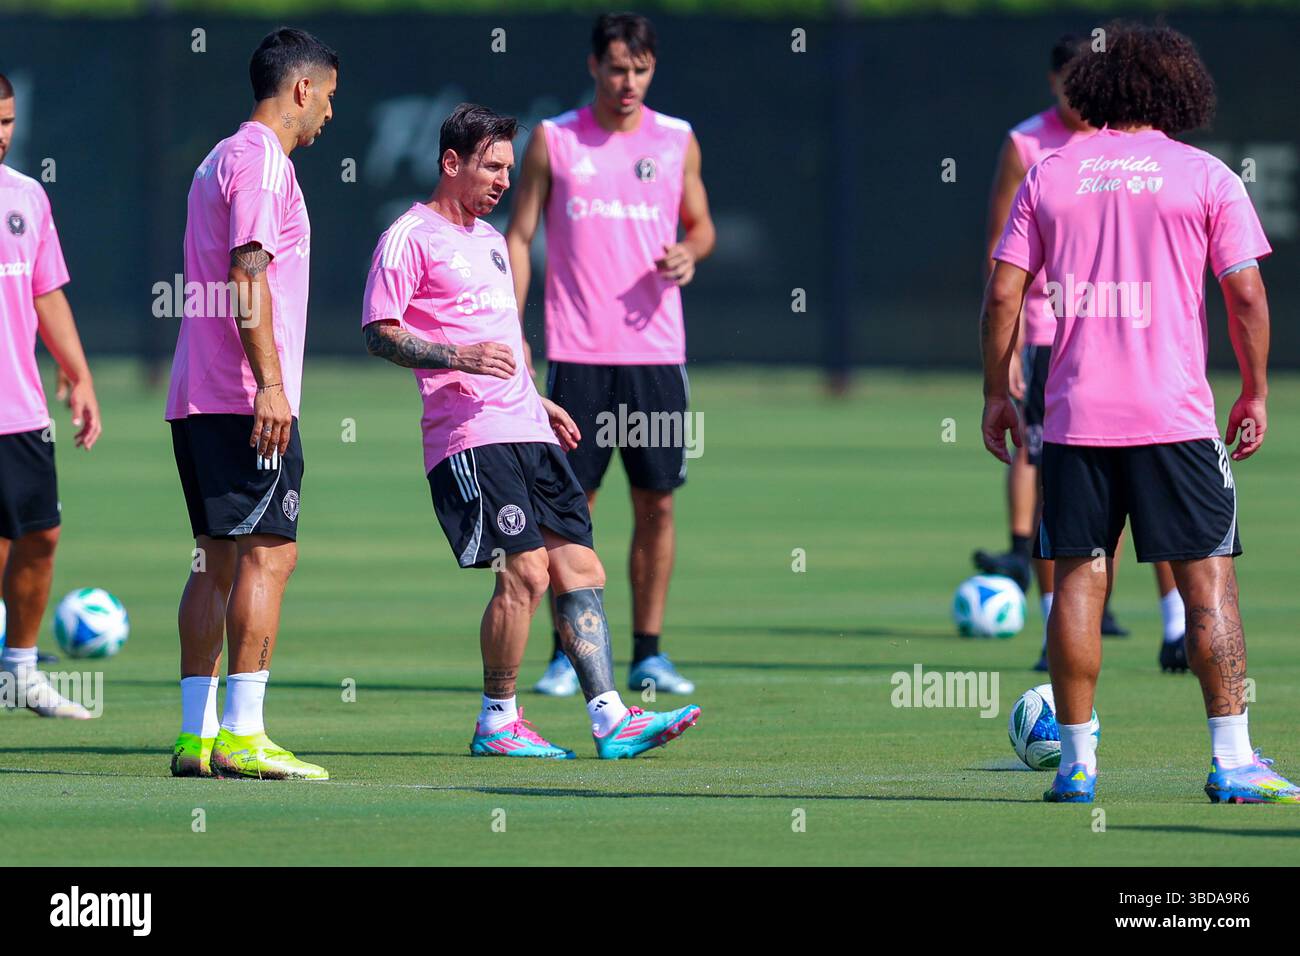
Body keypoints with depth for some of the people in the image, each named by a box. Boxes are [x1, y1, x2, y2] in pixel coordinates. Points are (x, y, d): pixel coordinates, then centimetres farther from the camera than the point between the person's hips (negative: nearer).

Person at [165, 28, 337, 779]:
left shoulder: (221, 160, 21)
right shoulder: (262, 161, -9)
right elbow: (249, 274, -18)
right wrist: (269, 381, -23)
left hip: (198, 402, 10)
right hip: (246, 399, -10)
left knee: (219, 560, 10)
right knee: (268, 555, -10)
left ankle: (197, 733, 9)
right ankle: (241, 736, -15)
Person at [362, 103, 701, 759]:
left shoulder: (488, 238, 24)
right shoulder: (410, 237, -3)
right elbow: (379, 333, -9)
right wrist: (457, 356, -21)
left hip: (527, 432, 9)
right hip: (470, 436, -9)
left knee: (579, 568, 1)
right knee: (526, 570, -15)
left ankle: (610, 721, -1)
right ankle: (497, 722, -3)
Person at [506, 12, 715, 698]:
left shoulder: (677, 141, 8)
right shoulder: (554, 140, 3)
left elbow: (701, 224, 18)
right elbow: (518, 235, 5)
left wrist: (690, 252, -6)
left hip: (657, 351, 2)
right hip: (577, 352, -2)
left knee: (656, 501, 1)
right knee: (572, 502, -2)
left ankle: (648, 654, 9)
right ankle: (566, 654, 5)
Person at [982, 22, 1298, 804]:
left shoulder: (1050, 176, 6)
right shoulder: (1206, 177, 0)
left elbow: (1003, 293, 3)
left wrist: (997, 393, 12)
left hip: (1075, 417, 2)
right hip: (1176, 416, -2)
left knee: (1078, 582, 7)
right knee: (1209, 581, 1)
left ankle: (1077, 764, 6)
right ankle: (1233, 761, -4)